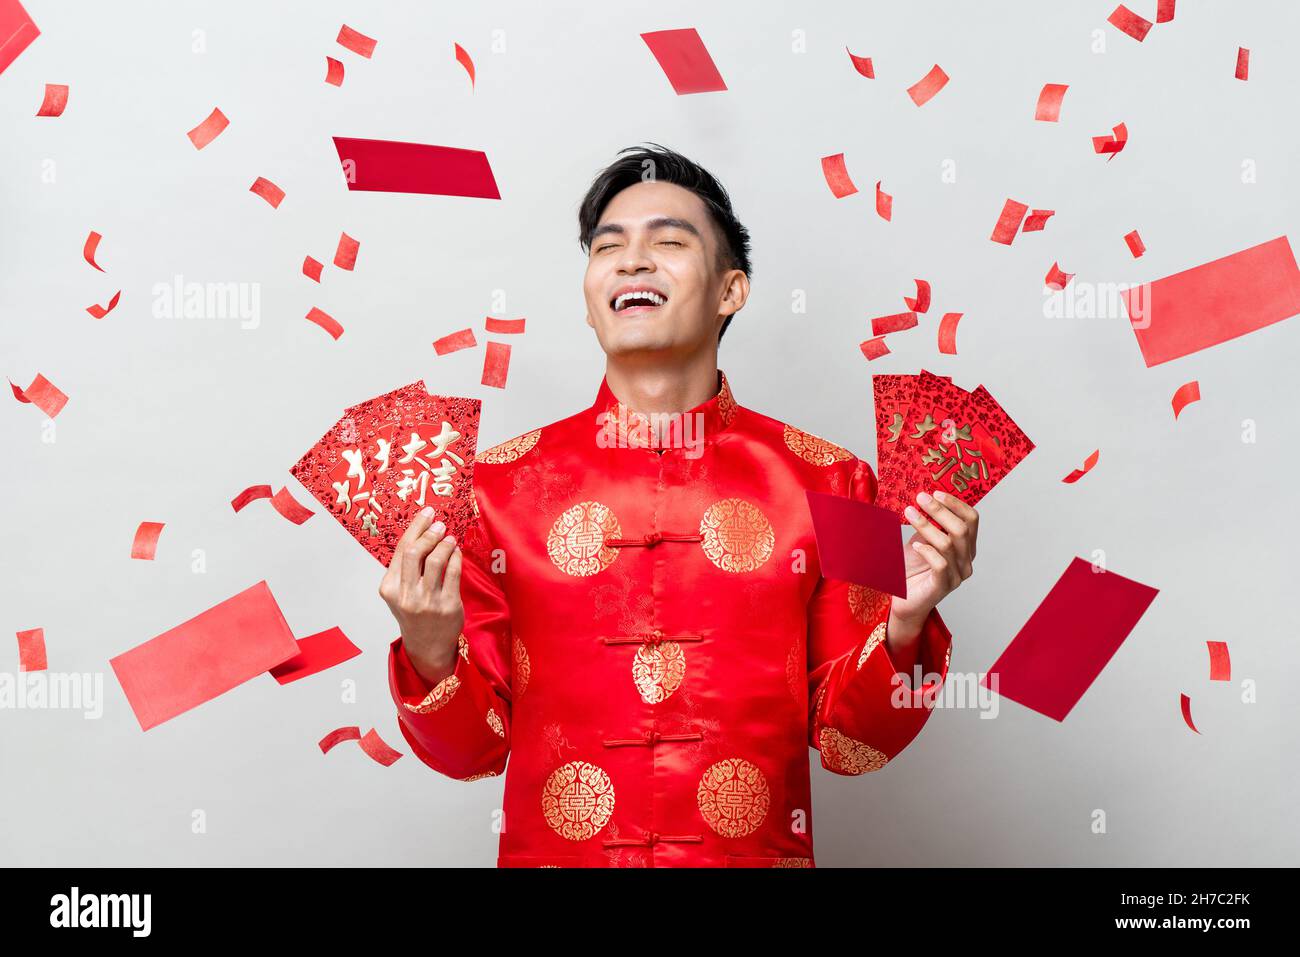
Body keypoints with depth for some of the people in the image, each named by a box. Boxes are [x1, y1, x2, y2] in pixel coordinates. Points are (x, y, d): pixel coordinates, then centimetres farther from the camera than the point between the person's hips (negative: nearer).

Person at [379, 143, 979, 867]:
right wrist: (431, 651, -18)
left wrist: (905, 626, -16)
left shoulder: (825, 482, -4)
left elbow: (848, 741, 0)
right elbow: (473, 747, 0)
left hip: (758, 851, 0)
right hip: (551, 851, 0)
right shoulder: (500, 482, -3)